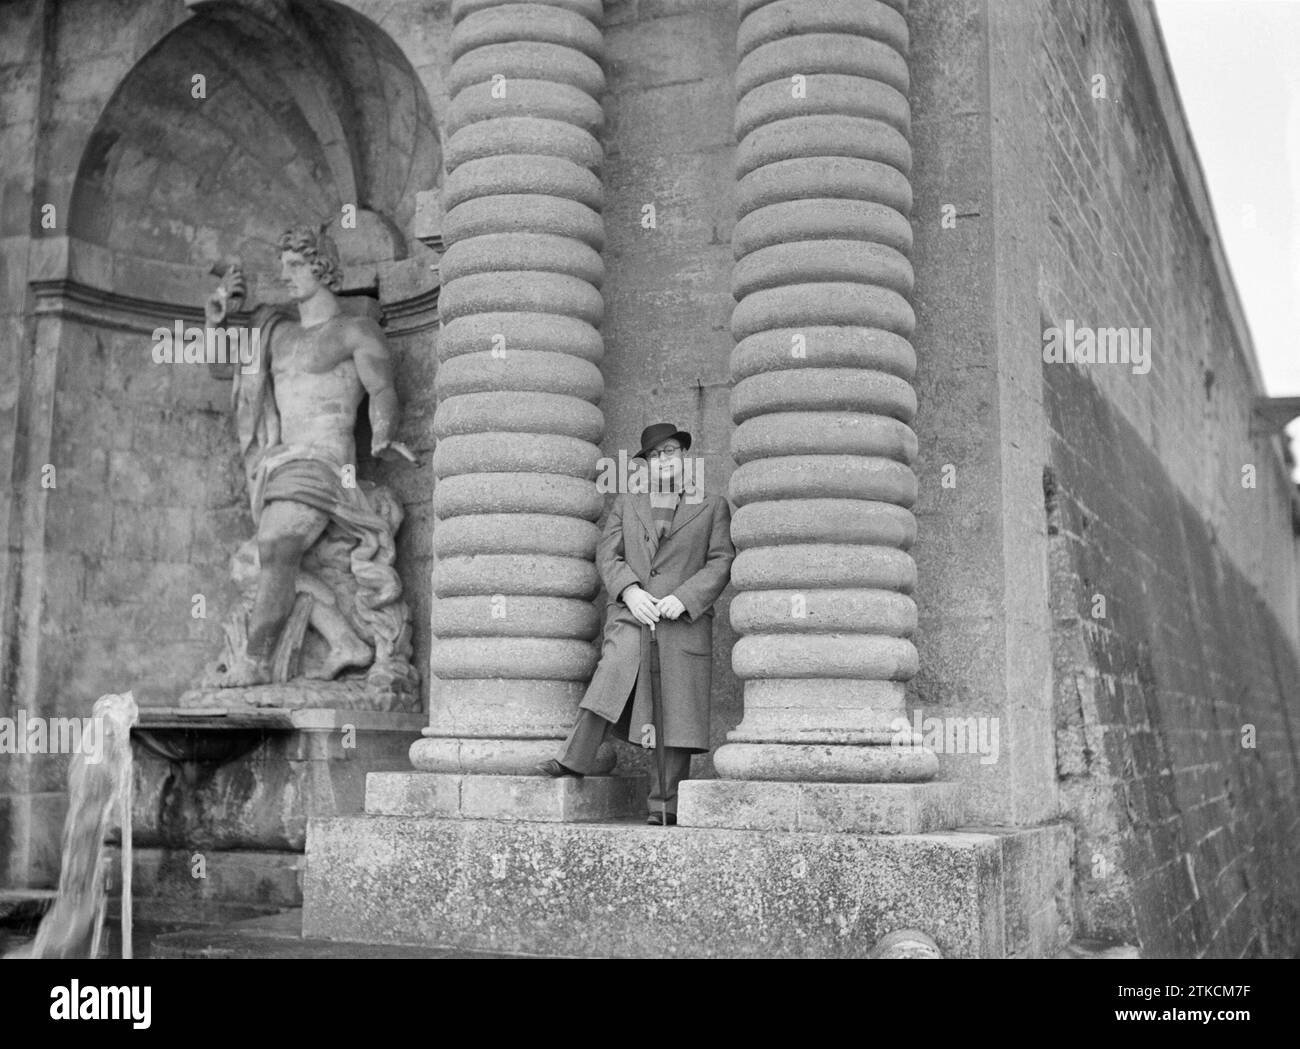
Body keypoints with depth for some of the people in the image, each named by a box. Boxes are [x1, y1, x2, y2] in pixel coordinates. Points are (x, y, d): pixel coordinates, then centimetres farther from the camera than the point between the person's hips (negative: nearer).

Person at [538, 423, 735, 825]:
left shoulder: (712, 506, 14)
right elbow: (607, 555, 9)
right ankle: (574, 759, -17)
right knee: (609, 683, -21)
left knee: (673, 711, -5)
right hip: (629, 616, 1)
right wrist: (630, 591, -10)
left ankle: (664, 804, -2)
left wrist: (682, 598, -9)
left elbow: (721, 562, 5)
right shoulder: (625, 503, 19)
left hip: (683, 624, -1)